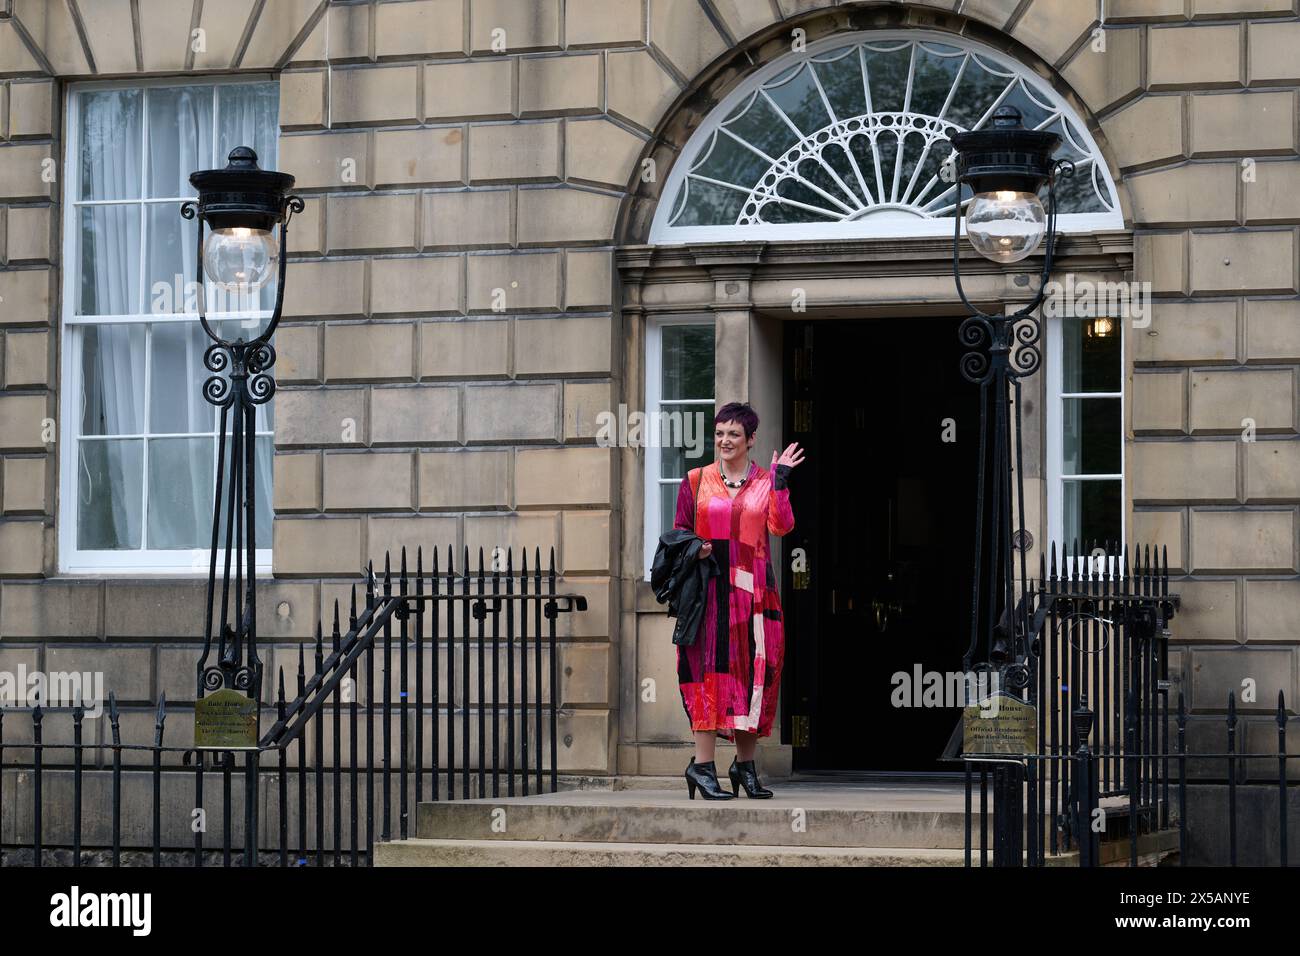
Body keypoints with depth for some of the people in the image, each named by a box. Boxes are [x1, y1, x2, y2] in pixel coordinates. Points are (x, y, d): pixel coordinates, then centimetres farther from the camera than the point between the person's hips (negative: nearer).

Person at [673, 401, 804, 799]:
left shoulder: (766, 482, 9)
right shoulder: (696, 481, 10)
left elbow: (781, 526, -6)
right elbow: (680, 530, 13)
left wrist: (780, 479, -13)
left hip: (753, 590, 1)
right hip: (709, 588, -1)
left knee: (752, 670, 2)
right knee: (710, 667, -10)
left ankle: (745, 764, 12)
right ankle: (703, 764, -12)